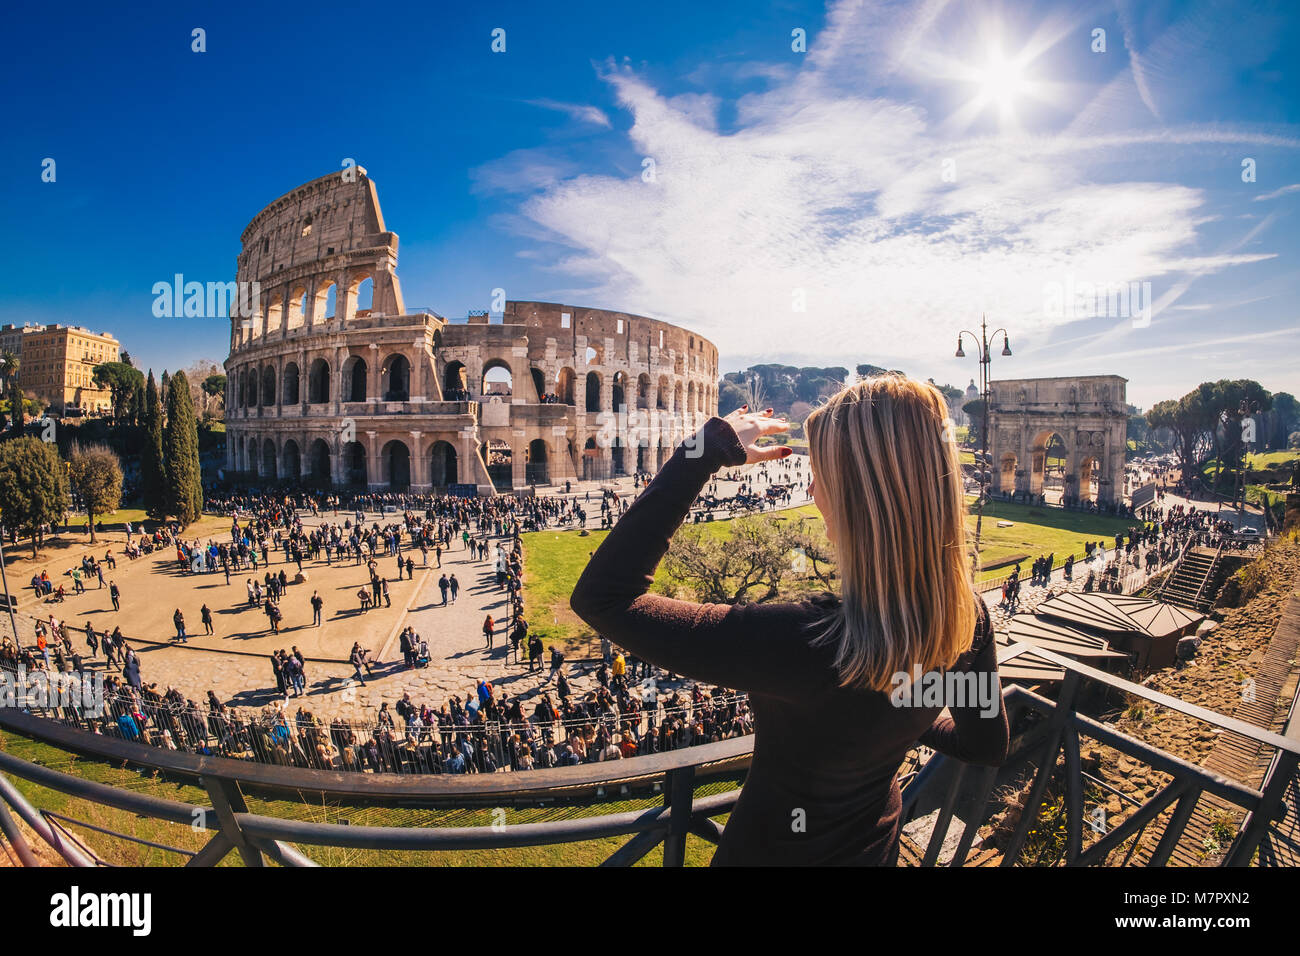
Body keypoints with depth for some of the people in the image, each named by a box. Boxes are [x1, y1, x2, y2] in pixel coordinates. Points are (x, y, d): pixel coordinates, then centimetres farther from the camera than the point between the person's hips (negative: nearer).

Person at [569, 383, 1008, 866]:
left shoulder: (804, 640, -42)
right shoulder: (967, 617, -21)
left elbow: (600, 598, -39)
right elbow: (988, 746, -2)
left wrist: (708, 448, -36)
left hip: (773, 850, -5)